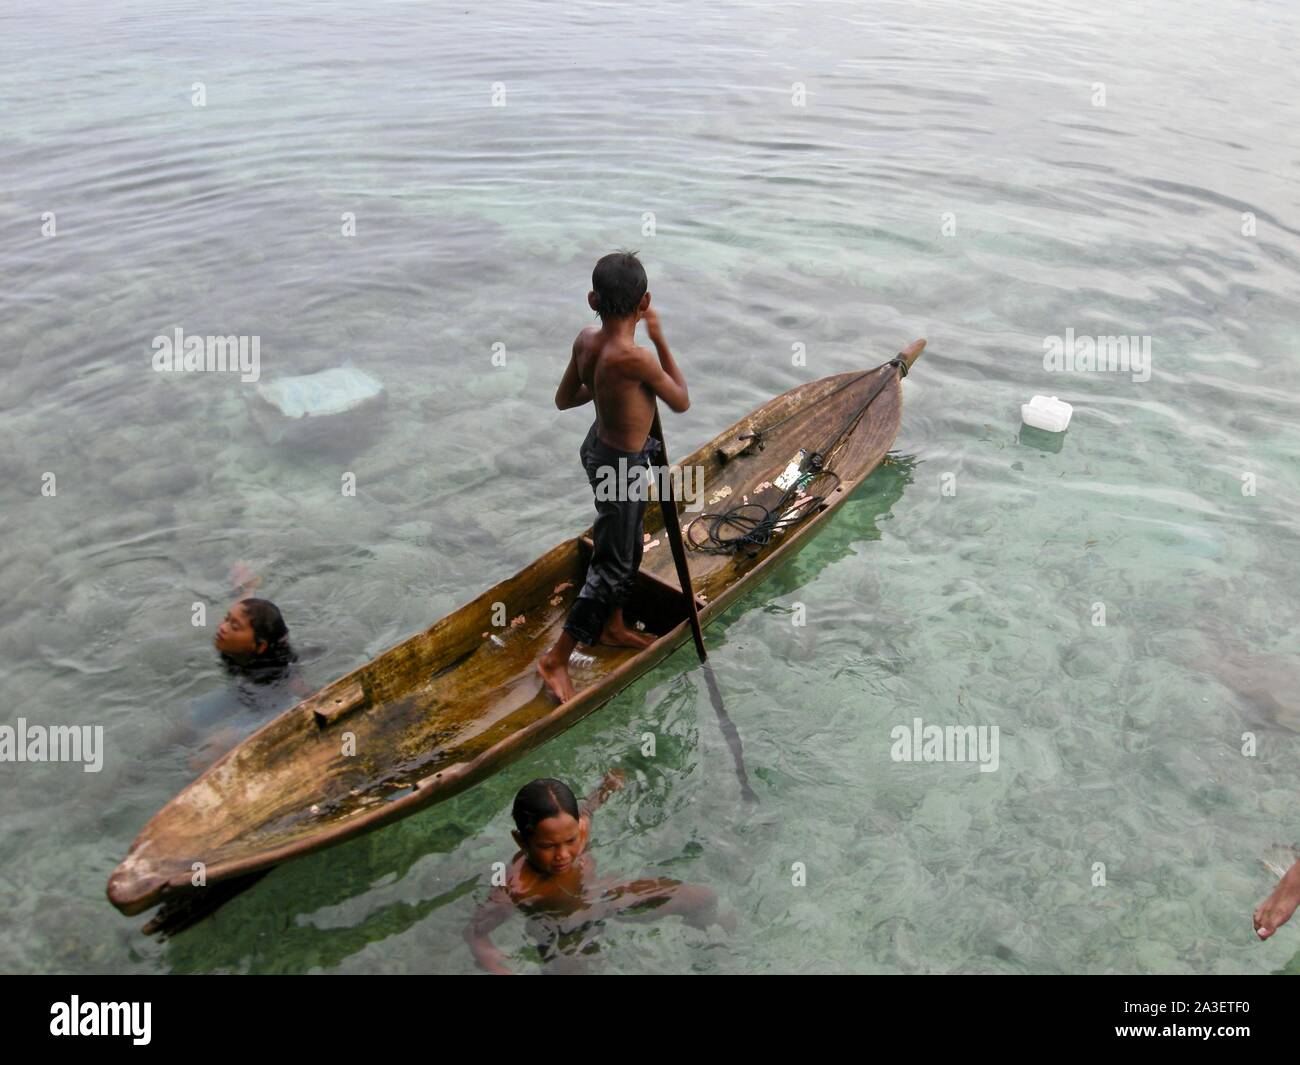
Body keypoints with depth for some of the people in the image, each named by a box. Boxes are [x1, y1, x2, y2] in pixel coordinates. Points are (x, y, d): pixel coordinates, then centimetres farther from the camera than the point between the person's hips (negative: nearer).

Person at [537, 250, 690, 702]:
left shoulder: (586, 339, -8)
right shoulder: (636, 357, -31)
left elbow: (563, 399, 6)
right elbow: (682, 402, -14)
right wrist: (660, 340, -9)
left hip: (599, 445, 8)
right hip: (621, 465, -8)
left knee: (627, 549, 26)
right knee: (611, 566, 4)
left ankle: (613, 627, 46)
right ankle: (556, 660, 13)